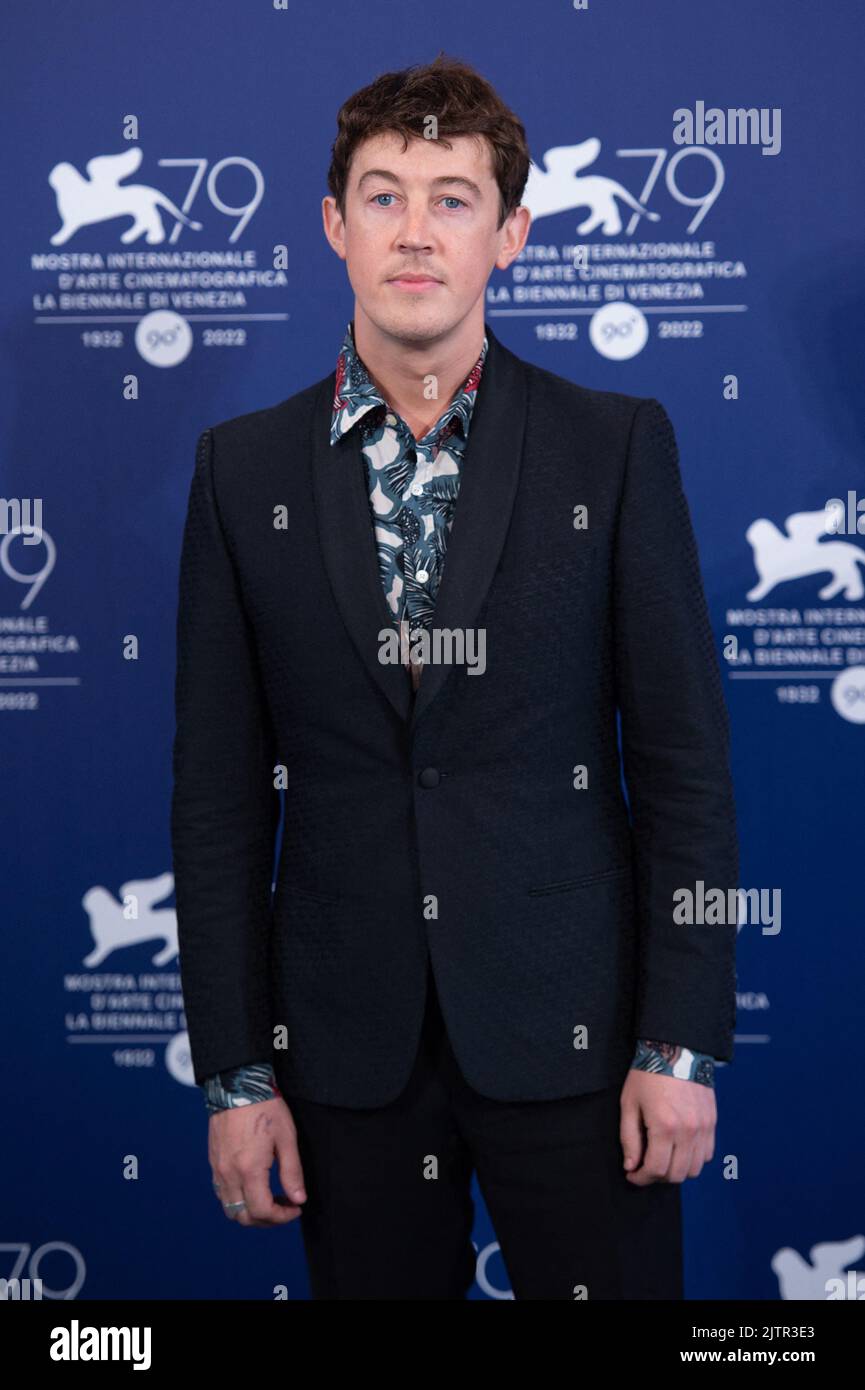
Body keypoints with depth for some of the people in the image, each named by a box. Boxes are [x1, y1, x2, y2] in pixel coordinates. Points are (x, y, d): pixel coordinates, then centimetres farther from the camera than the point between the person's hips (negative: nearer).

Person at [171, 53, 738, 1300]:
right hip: (346, 1045, 2)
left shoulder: (617, 444, -2)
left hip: (569, 1027, -1)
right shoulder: (243, 467, 3)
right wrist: (233, 1071, 0)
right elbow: (218, 792, 2)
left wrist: (683, 1043, -6)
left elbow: (684, 759, -2)